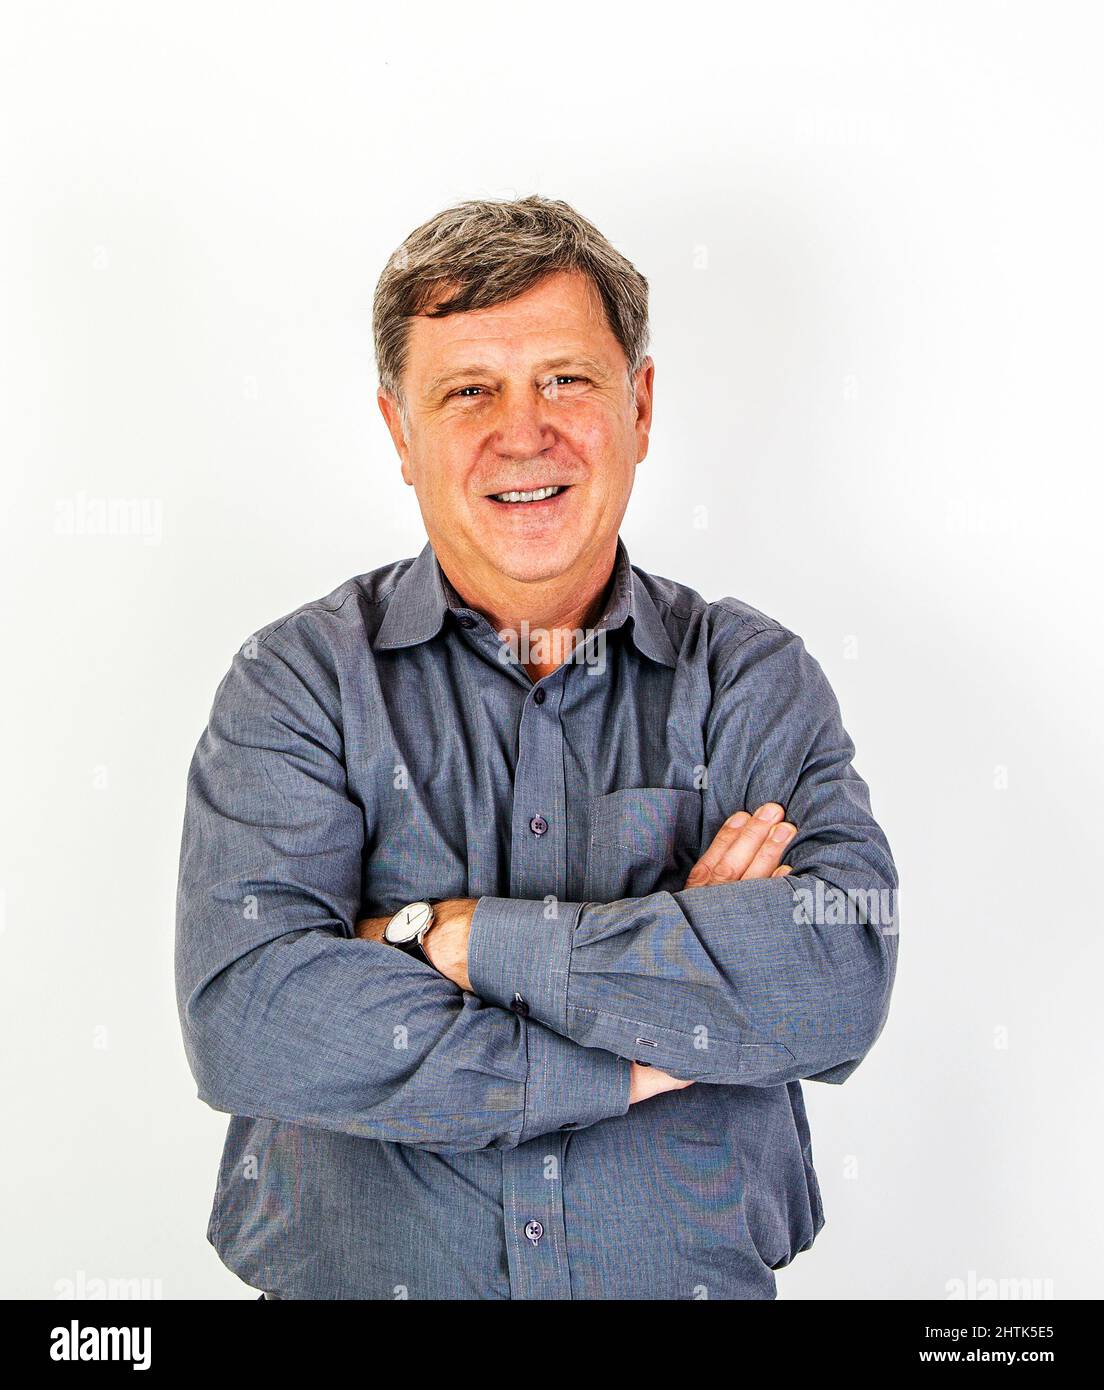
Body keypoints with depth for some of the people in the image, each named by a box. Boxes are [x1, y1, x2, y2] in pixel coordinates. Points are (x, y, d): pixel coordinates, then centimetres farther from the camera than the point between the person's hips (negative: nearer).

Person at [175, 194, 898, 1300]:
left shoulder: (751, 677, -4)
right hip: (355, 1276, -1)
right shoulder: (299, 679, -7)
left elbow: (844, 975, -19)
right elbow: (243, 1017, -20)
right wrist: (639, 1057, -21)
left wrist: (452, 935, -21)